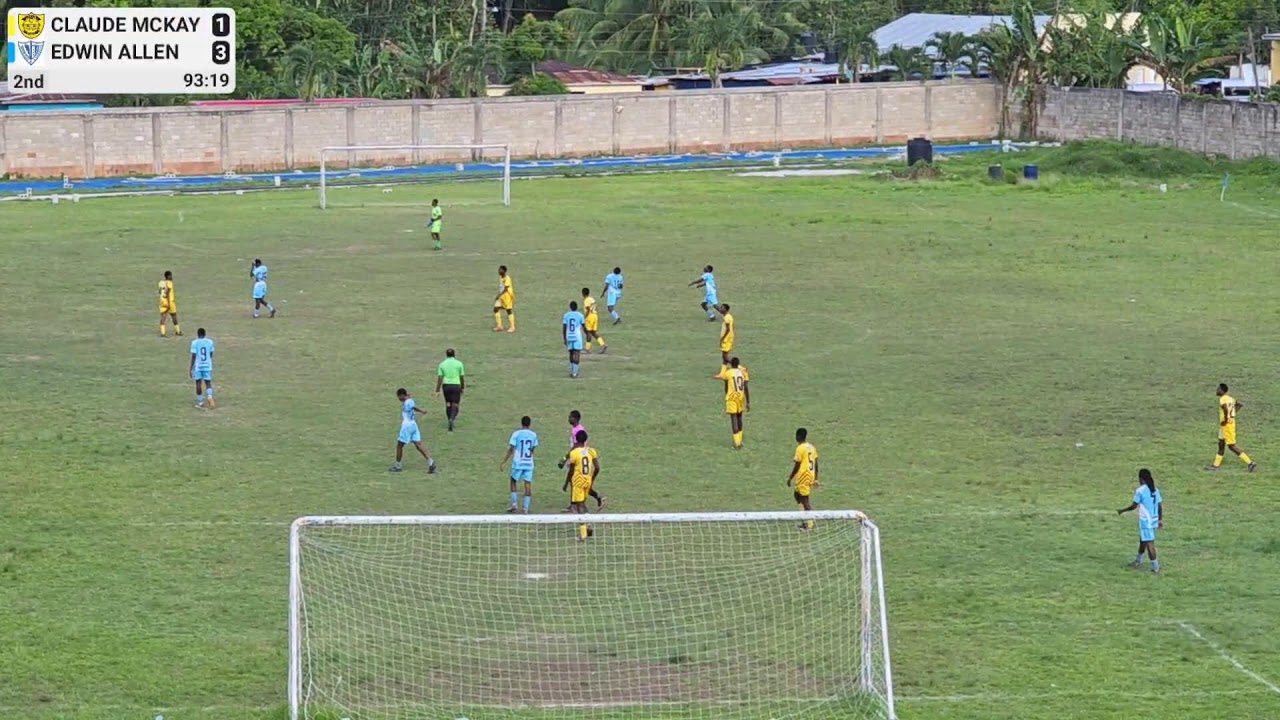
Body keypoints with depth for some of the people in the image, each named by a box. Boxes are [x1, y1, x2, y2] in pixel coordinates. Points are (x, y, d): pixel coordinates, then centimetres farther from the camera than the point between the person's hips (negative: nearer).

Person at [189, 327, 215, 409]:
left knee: (198, 383, 9)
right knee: (208, 383, 6)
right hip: (207, 366, 2)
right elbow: (211, 355, 10)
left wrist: (190, 368, -6)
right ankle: (210, 397, -20)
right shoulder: (210, 342, 1)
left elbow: (193, 356, -11)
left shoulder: (195, 343, -9)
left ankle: (200, 402, 14)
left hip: (198, 366, -2)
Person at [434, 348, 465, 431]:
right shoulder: (459, 363, -2)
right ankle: (452, 419, -26)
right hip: (456, 385, -2)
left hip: (446, 385, 2)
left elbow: (439, 378, -1)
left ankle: (450, 421, 25)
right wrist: (463, 387, 17)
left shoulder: (442, 364, 1)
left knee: (448, 404, 18)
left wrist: (437, 391, 2)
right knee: (455, 405, -1)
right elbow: (462, 377, 3)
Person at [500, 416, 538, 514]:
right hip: (529, 463, 2)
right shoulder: (533, 435, 2)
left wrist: (503, 462, -1)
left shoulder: (516, 434, -7)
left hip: (518, 463, -2)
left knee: (513, 481, 16)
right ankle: (526, 508, -1)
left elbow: (511, 450, -8)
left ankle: (514, 504, 8)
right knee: (528, 484, 3)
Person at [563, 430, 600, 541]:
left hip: (578, 482, -5)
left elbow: (571, 471, -10)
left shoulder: (574, 452, -13)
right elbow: (597, 468, -1)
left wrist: (566, 484, 3)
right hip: (588, 481, 5)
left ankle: (583, 534, -7)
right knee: (582, 503, 24)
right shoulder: (591, 451, 0)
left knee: (579, 506, -2)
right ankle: (587, 525, 13)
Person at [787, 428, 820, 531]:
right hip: (811, 475, 8)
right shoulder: (811, 447, 9)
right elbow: (816, 464, 12)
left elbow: (797, 465, -15)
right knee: (797, 495, 20)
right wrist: (815, 479, 19)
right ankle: (807, 520, 15)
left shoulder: (800, 448, -14)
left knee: (804, 499, -2)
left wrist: (790, 478, -6)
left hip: (803, 476, -8)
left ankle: (809, 524, -1)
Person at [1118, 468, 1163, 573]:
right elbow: (1160, 506, 9)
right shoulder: (1155, 490, 7)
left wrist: (1122, 510, 4)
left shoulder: (1140, 491, -13)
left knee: (1149, 543, -5)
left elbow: (1134, 506, -11)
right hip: (1154, 520, 7)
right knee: (1143, 540, 23)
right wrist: (1160, 520, 17)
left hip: (1145, 521, -7)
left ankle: (1155, 566, -7)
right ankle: (1138, 561, 37)